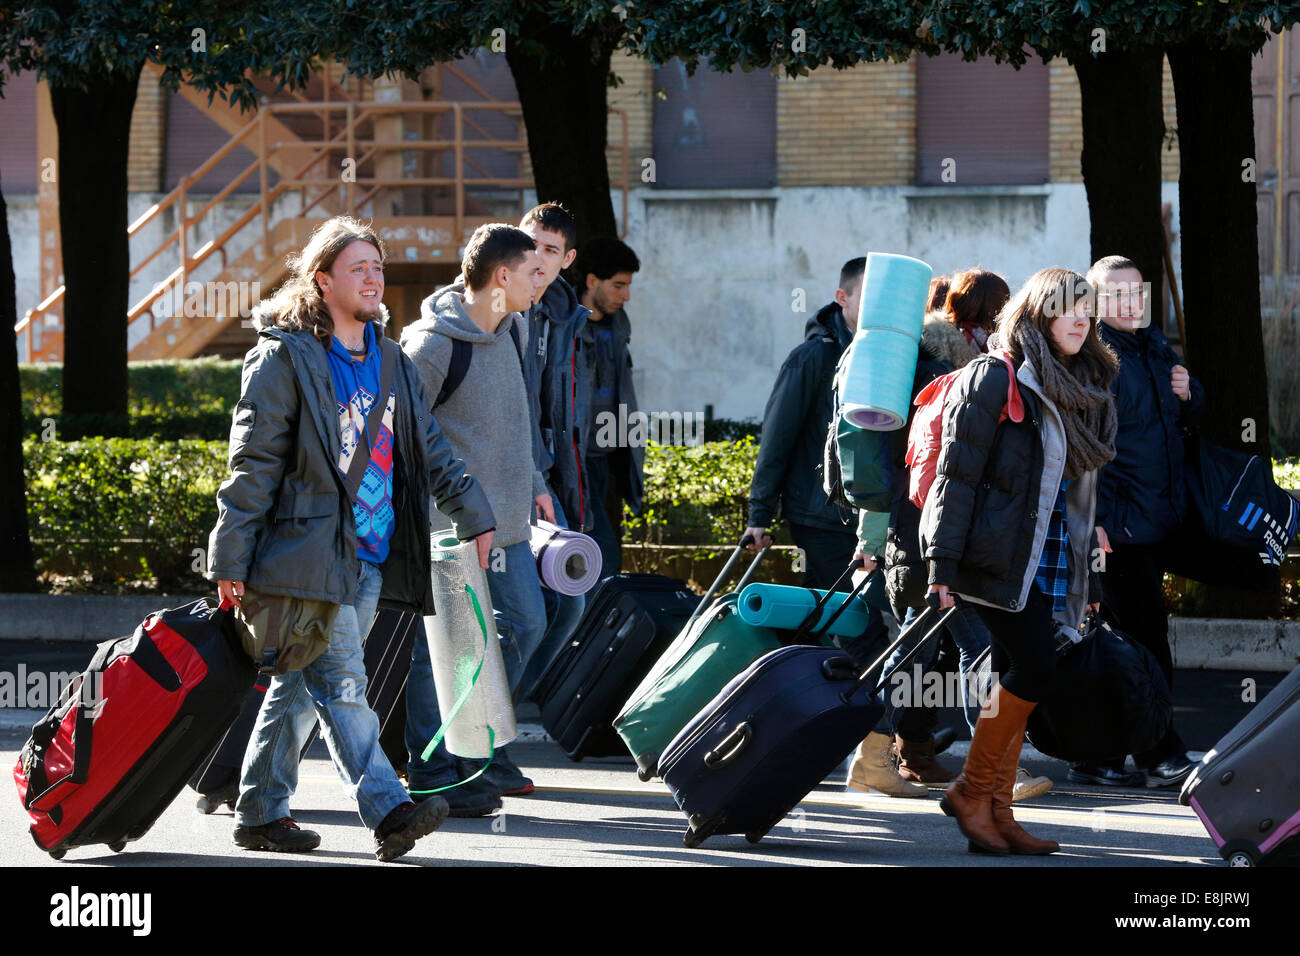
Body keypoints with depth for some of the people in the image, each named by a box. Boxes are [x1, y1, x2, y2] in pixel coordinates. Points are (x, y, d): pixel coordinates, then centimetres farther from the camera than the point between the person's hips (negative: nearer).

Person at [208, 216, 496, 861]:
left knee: (299, 688, 11)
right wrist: (231, 558, -9)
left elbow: (429, 450, 21)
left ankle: (259, 813, 17)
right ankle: (388, 813, -22)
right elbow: (254, 463, -6)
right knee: (340, 686, -13)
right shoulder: (285, 358, -4)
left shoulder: (392, 364, 17)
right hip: (309, 555, -7)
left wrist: (473, 514, 8)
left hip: (371, 559, 7)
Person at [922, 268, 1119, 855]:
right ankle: (972, 792, -2)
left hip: (1048, 559, 8)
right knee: (1034, 673, -14)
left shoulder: (1080, 392, 17)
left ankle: (996, 815, 7)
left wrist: (1087, 579, 17)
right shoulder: (995, 380, -7)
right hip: (1000, 557, -8)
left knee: (1015, 682, 5)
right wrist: (943, 563, -16)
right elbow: (957, 473, -10)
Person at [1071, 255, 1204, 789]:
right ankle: (1161, 757, -5)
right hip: (1116, 523, -8)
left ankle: (1095, 757, 15)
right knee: (1144, 635, -8)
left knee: (1121, 638, 10)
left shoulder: (1154, 349, 16)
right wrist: (1092, 517, -23)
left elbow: (1185, 418, 29)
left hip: (1157, 518, 8)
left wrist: (1188, 394, 5)